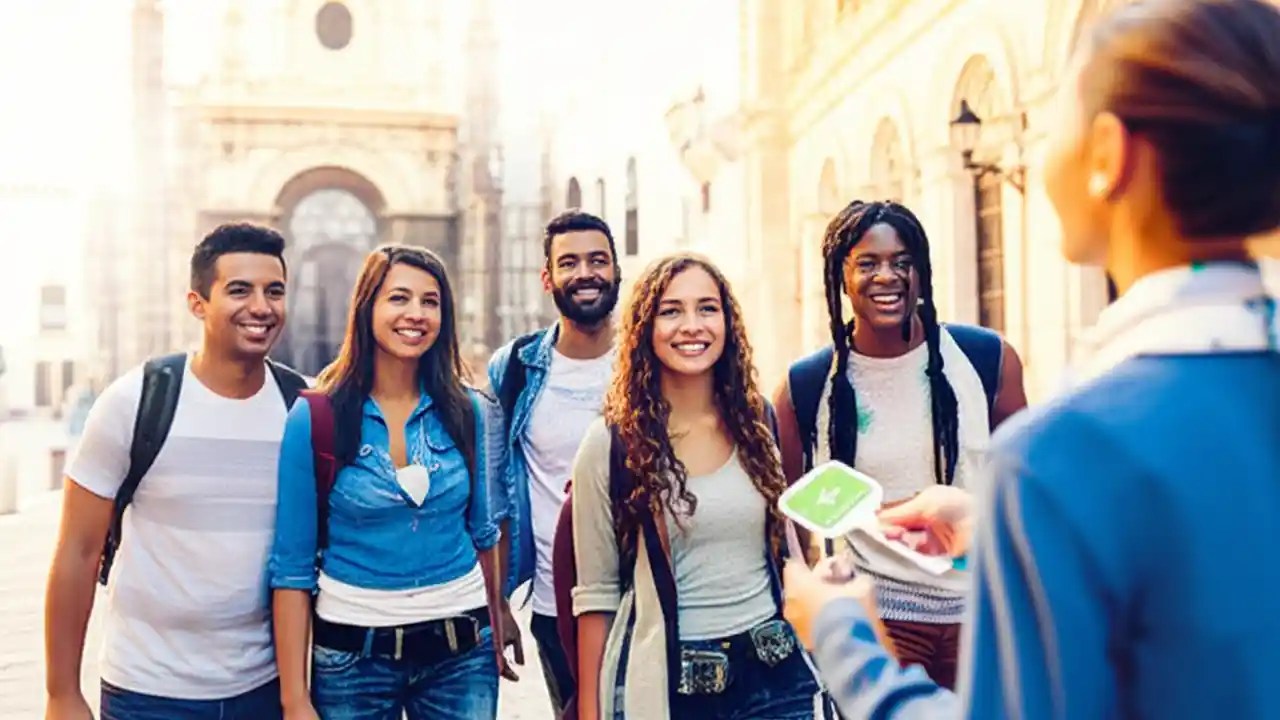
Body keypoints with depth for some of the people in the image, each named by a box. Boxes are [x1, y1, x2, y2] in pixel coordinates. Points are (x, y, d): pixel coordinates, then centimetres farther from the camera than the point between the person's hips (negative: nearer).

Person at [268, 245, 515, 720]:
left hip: (462, 651, 2)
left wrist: (496, 635, 15)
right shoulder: (315, 418, -10)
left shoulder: (468, 411, -2)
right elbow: (291, 567, -8)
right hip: (353, 653, -2)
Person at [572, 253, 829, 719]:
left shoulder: (760, 422, 2)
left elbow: (790, 548, 11)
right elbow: (596, 594, -4)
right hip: (665, 679, -2)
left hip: (774, 673, 3)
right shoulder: (610, 444, -8)